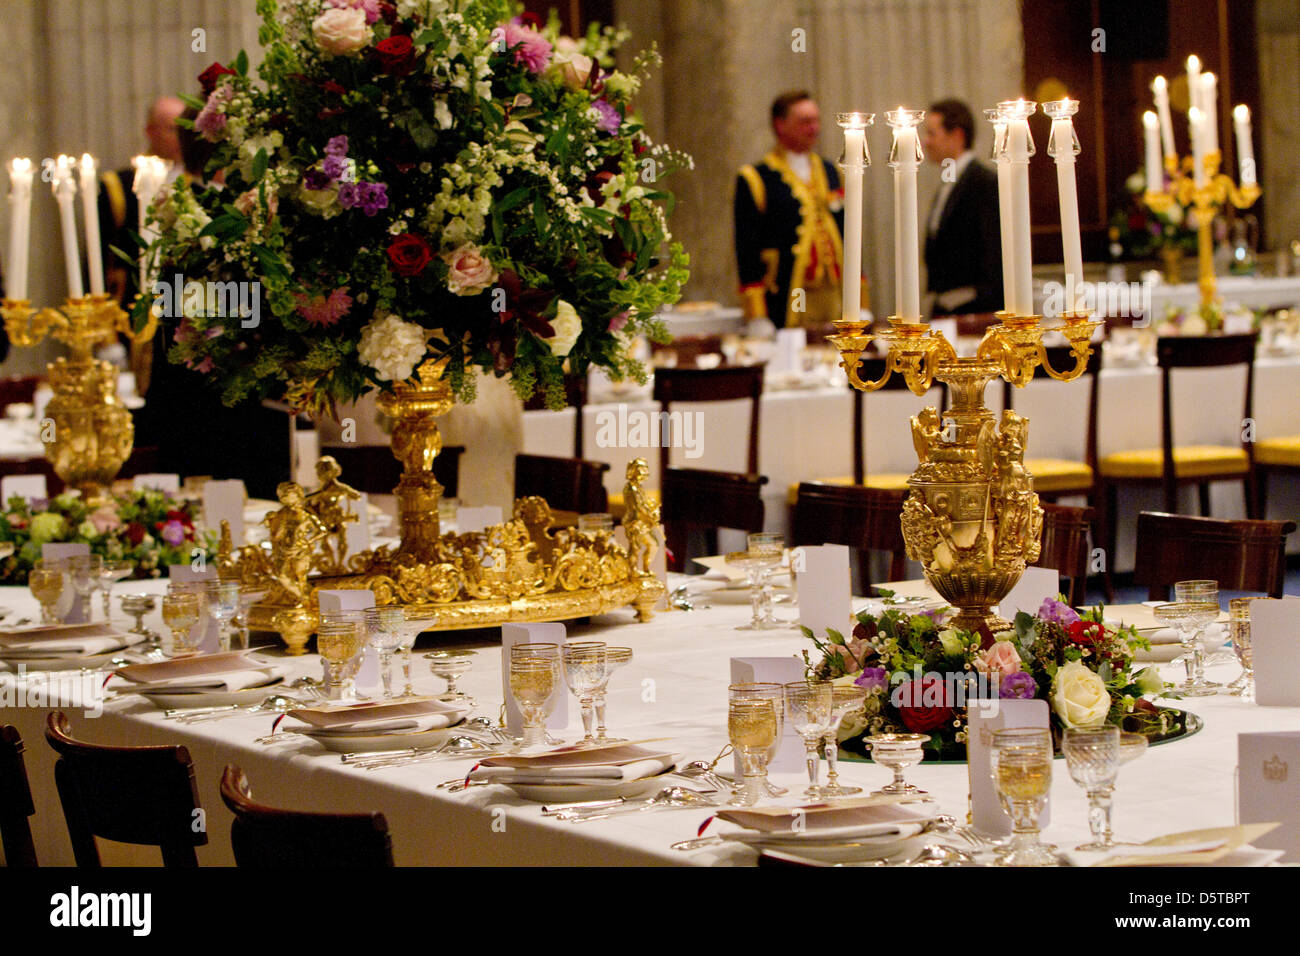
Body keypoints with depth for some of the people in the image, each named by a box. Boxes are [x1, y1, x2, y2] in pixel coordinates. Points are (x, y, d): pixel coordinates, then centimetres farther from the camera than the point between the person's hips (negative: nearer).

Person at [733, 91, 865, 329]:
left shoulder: (831, 173, 18)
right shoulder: (754, 179, 0)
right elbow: (748, 251, -5)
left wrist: (860, 305, 14)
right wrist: (757, 317, -11)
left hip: (834, 298, 5)